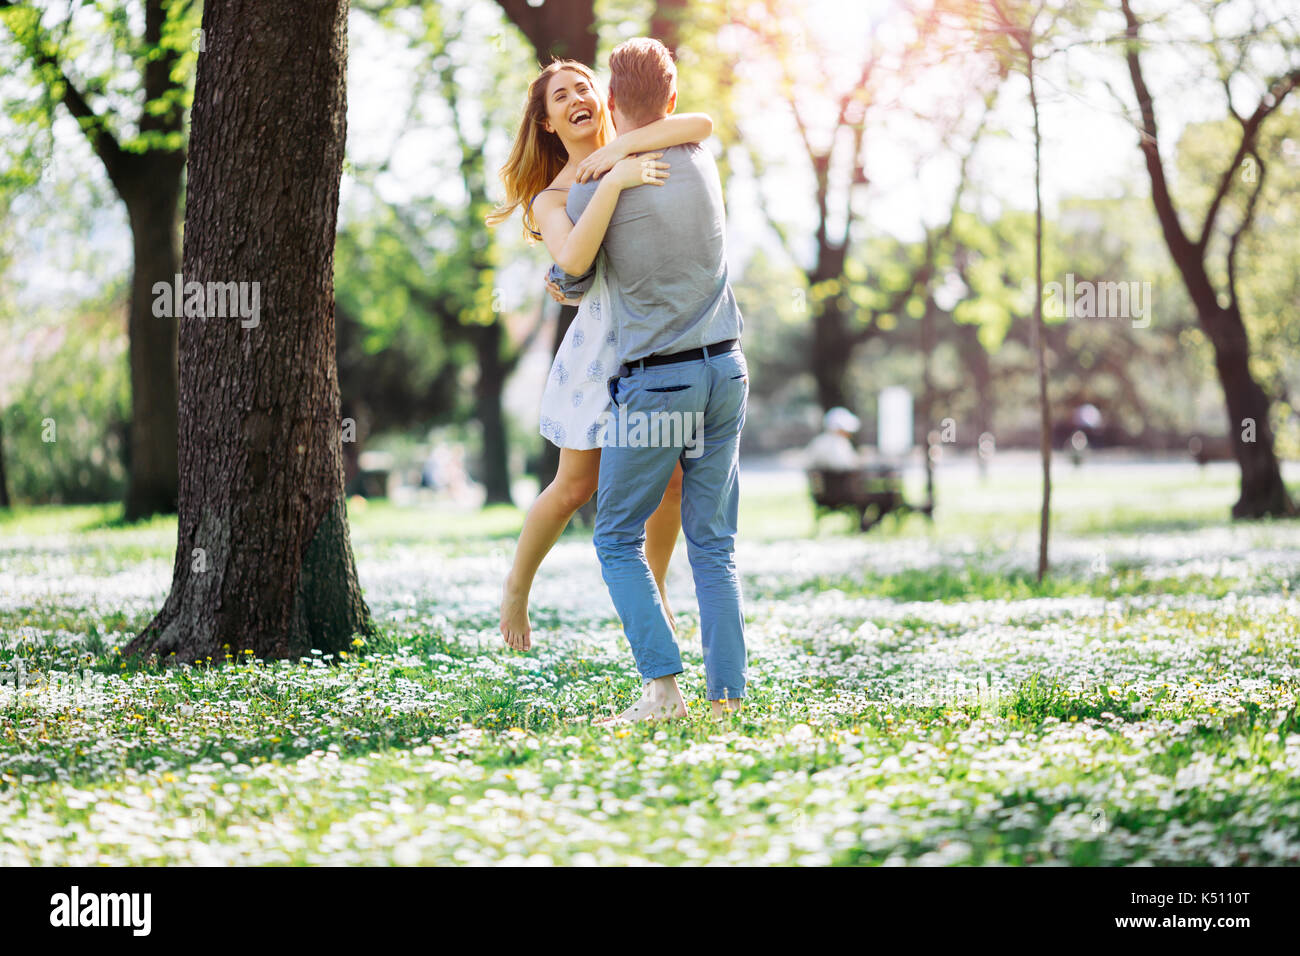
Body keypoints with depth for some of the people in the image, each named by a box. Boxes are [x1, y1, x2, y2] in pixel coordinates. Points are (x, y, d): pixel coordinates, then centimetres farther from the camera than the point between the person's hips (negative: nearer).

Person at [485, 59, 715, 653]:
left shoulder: (638, 153, 5)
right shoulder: (551, 198, -3)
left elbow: (701, 124, -16)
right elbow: (573, 259, -26)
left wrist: (616, 147, -20)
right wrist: (613, 183, -32)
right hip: (604, 341, -2)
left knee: (673, 477, 4)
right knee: (576, 487, 2)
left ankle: (653, 591, 26)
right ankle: (517, 584, 25)